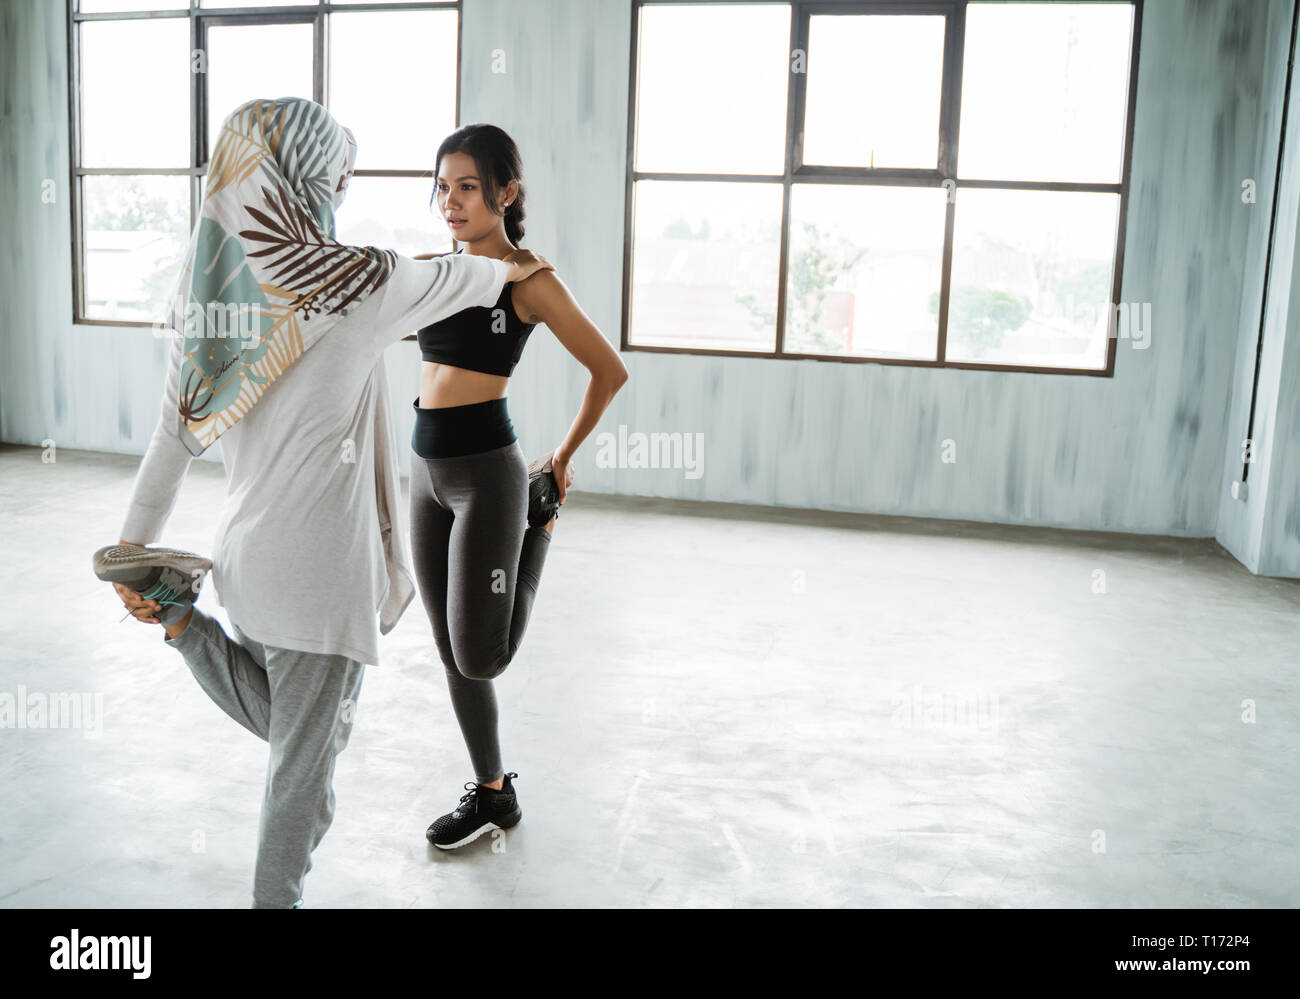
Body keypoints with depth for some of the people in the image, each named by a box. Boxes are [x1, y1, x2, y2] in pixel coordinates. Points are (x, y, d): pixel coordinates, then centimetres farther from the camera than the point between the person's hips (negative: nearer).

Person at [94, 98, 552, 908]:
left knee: (287, 728, 28)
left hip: (246, 550, 7)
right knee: (306, 760, 9)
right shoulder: (350, 284, -17)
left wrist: (134, 545, 13)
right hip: (321, 564, -7)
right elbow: (446, 282, 3)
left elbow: (173, 434, 6)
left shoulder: (206, 289, 1)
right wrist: (509, 268, 24)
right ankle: (278, 896, 22)